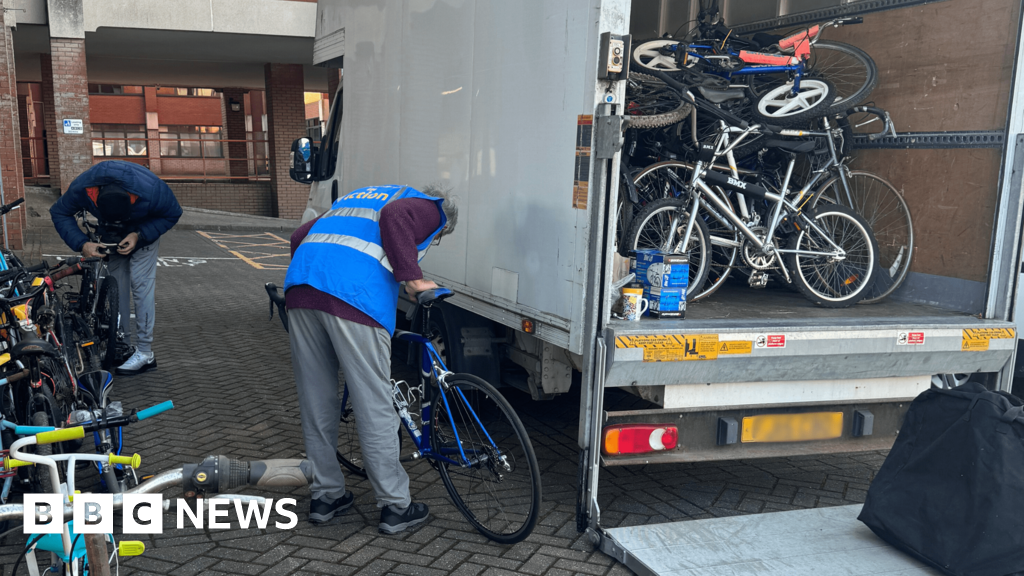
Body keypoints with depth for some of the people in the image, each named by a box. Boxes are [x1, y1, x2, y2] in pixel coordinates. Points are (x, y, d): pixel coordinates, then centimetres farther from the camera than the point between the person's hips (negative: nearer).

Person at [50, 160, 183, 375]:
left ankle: (145, 353, -14)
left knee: (140, 284, -15)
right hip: (110, 236, 4)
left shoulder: (151, 190, -40)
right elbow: (59, 213, -15)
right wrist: (82, 244, -30)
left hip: (143, 230, -3)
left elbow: (172, 214, -21)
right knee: (116, 287, 0)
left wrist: (139, 236, -31)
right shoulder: (81, 188, -32)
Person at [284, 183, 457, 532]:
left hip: (299, 286, 7)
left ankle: (325, 496, 27)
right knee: (374, 408, 3)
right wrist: (413, 279, -8)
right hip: (355, 296, -7)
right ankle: (395, 506, 14)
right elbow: (395, 216, -9)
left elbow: (300, 236, 32)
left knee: (316, 404, 15)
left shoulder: (360, 196, 37)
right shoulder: (433, 208, 16)